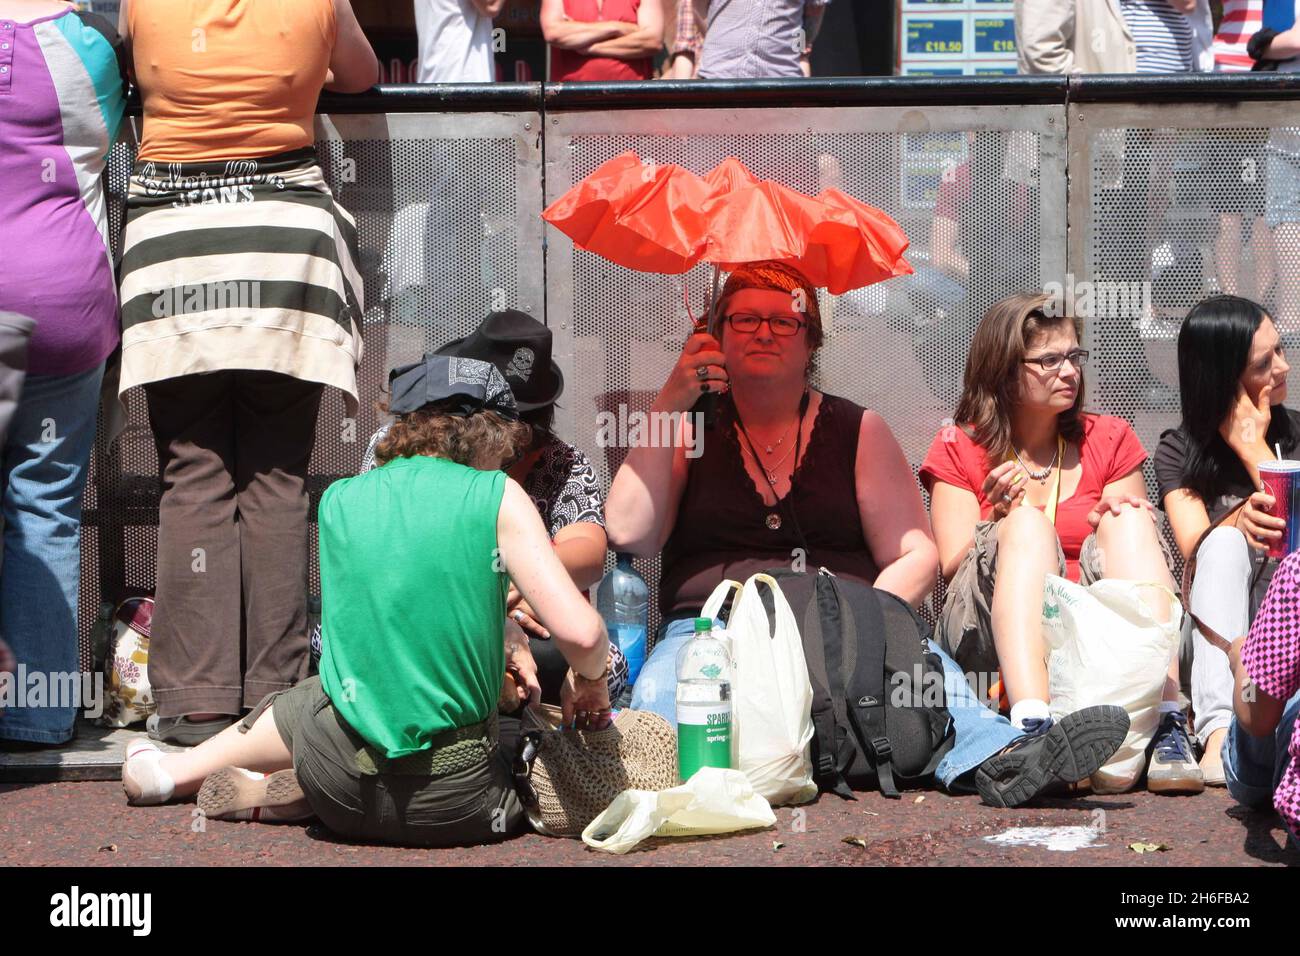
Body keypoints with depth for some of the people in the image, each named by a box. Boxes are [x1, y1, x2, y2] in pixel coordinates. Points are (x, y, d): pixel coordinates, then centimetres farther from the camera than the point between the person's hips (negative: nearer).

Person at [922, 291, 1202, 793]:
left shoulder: (1110, 440, 17)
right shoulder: (959, 448, 12)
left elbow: (1139, 544, 11)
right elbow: (951, 567, 2)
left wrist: (1113, 529, -11)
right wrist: (997, 518, -15)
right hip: (989, 642, -2)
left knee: (1129, 519, -22)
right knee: (1026, 524, -28)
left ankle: (1165, 722, -42)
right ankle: (1032, 724, -53)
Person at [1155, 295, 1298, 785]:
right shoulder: (1179, 451, 5)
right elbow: (1196, 547, -11)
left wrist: (1252, 447, -7)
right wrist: (1241, 517, -30)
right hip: (1220, 637, 0)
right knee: (1227, 543, -29)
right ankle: (1219, 734, -47)